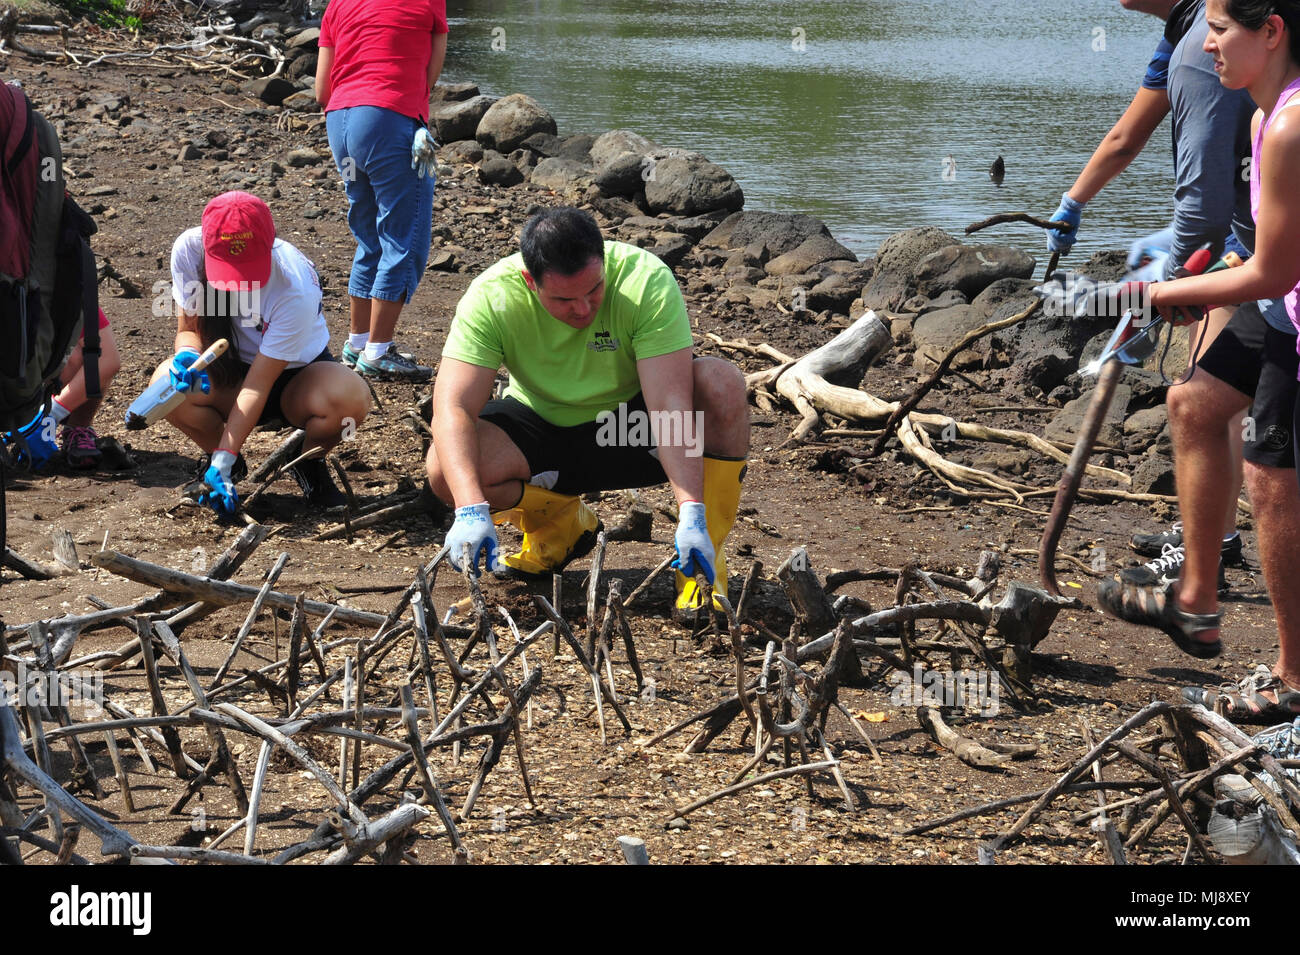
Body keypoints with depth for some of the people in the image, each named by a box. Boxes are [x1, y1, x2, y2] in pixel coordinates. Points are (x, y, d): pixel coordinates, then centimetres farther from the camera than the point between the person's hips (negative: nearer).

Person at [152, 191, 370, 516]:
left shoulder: (296, 288, -33)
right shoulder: (188, 249, -23)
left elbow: (258, 384, -30)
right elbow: (189, 329, -9)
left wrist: (222, 463, -32)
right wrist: (188, 355, -34)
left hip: (296, 377, -3)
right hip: (229, 372, 3)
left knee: (350, 397, -37)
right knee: (170, 382, -32)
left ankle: (308, 463, -1)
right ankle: (216, 457, 1)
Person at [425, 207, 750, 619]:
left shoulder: (645, 280, -27)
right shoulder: (492, 297, -24)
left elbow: (671, 402, -32)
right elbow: (452, 410, -31)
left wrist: (692, 514, -42)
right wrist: (472, 509, -47)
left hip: (630, 428, -1)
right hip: (542, 428, 1)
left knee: (721, 383, -31)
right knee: (446, 468, -28)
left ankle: (705, 552, -16)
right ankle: (559, 522, 2)